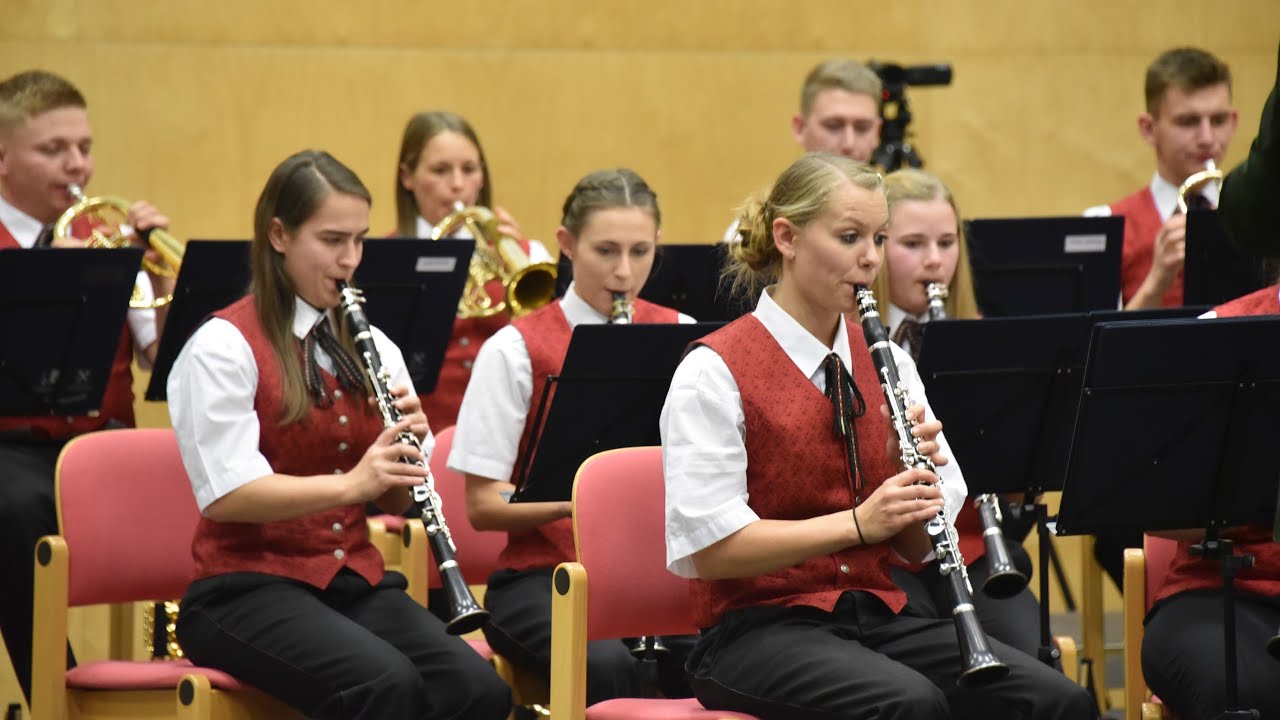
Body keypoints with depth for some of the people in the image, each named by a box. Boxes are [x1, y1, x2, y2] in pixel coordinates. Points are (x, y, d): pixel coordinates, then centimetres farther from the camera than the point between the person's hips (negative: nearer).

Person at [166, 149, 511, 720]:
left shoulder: (371, 348, 12)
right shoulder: (223, 348, -6)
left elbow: (395, 499, 13)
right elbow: (225, 495, -17)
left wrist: (406, 443, -9)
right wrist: (350, 484, -28)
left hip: (354, 581, 6)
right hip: (247, 588, -5)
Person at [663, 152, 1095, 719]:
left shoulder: (887, 362, 12)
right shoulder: (714, 372, -6)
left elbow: (918, 549, 12)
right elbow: (708, 548, -15)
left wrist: (913, 470, -9)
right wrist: (859, 522, -22)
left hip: (877, 615, 6)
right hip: (758, 627, -6)